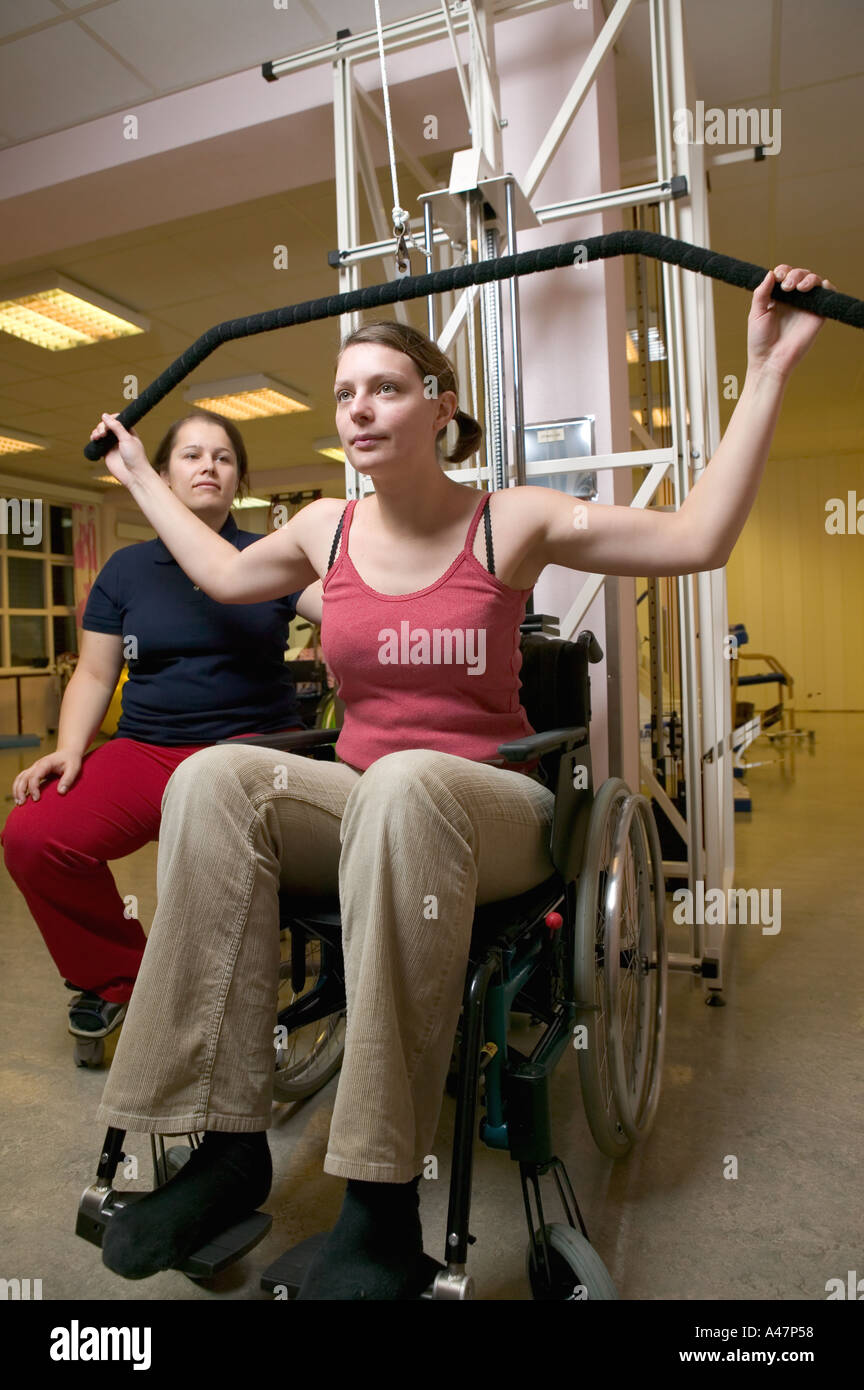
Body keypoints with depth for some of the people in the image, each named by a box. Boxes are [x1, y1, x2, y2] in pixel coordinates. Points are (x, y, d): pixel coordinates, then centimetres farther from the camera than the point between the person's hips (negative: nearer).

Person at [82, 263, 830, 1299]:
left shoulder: (511, 522, 0)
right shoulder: (326, 530, 11)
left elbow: (699, 538, -6)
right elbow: (221, 574, 30)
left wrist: (767, 371, -7)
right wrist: (138, 471, 37)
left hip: (488, 809, -3)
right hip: (355, 807, 4)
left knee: (405, 786, -39)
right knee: (213, 778, -26)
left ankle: (383, 1204, -31)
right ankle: (227, 1143, -22)